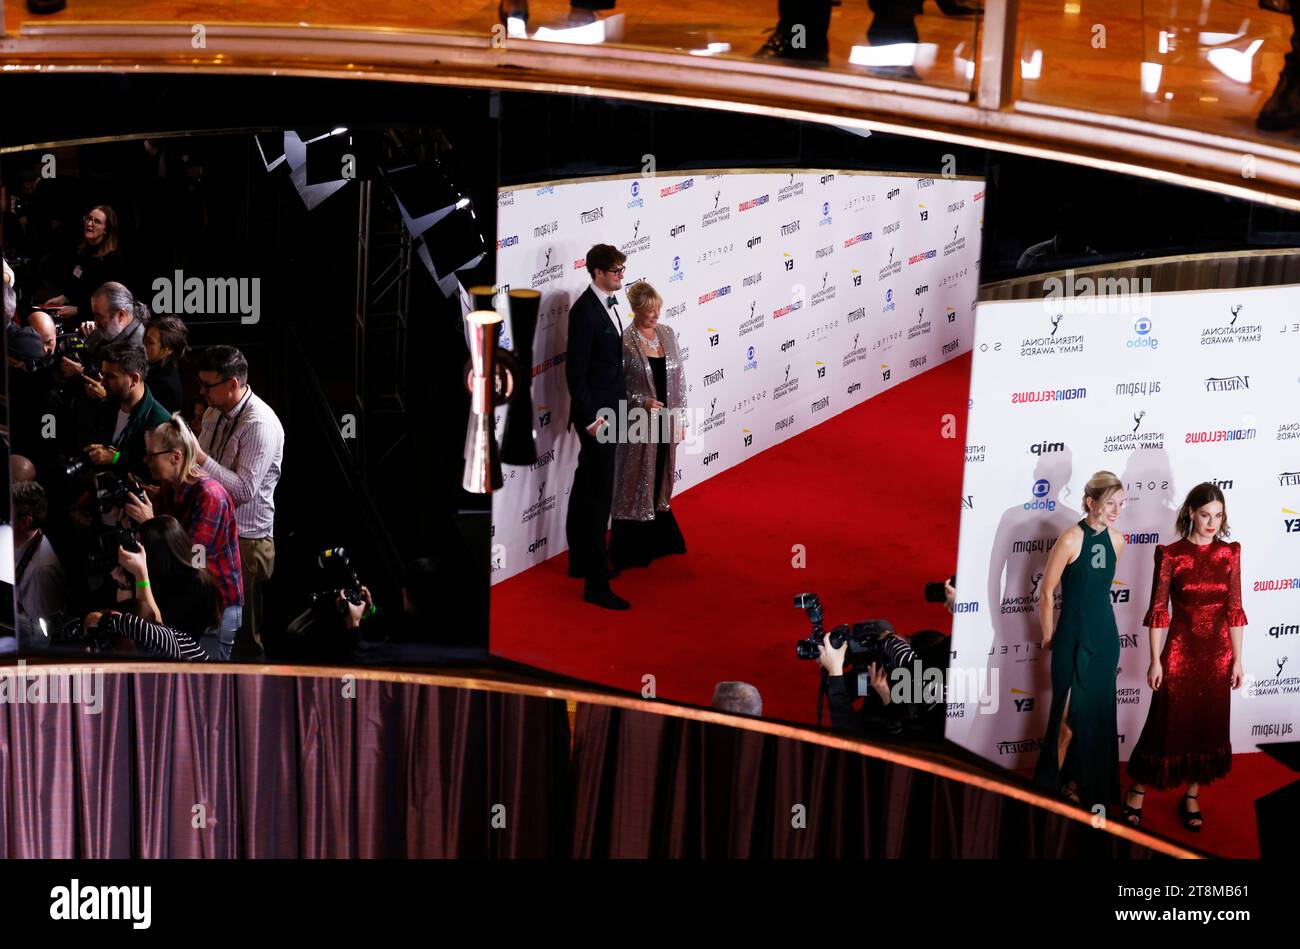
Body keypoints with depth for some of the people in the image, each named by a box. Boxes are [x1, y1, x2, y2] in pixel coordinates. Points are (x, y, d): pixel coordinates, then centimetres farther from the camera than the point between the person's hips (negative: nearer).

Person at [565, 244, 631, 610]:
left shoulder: (609, 304, 9)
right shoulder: (585, 310, -19)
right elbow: (575, 370, -20)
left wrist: (614, 408, 16)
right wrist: (592, 418, -21)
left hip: (608, 408, 10)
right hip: (595, 412, -10)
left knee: (587, 488, 19)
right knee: (599, 494, -9)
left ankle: (581, 561, 31)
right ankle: (596, 583, -7)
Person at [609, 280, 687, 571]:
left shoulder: (667, 334, 4)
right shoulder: (624, 342, -13)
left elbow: (679, 377, 10)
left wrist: (678, 417, 8)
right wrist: (642, 402, -22)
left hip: (666, 421, 6)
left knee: (660, 482, 17)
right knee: (635, 484, 3)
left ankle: (658, 541, 31)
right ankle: (630, 551, 14)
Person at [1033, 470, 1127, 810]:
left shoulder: (1117, 540, 2)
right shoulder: (1071, 539, -17)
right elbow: (1047, 592, -11)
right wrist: (1049, 637, -4)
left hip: (1105, 635, 6)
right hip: (1073, 638, -6)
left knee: (1098, 712, 13)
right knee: (1071, 714, -2)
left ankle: (1087, 783, 27)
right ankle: (1052, 785, 15)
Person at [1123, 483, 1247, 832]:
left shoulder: (1230, 552, 0)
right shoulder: (1171, 554, -9)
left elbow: (1234, 610, 3)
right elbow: (1158, 611, -6)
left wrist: (1237, 660, 2)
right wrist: (1155, 661, -8)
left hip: (1217, 653, 3)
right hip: (1179, 652, -3)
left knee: (1208, 726, 11)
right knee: (1167, 724, 2)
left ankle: (1191, 797, 26)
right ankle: (1137, 790, 20)